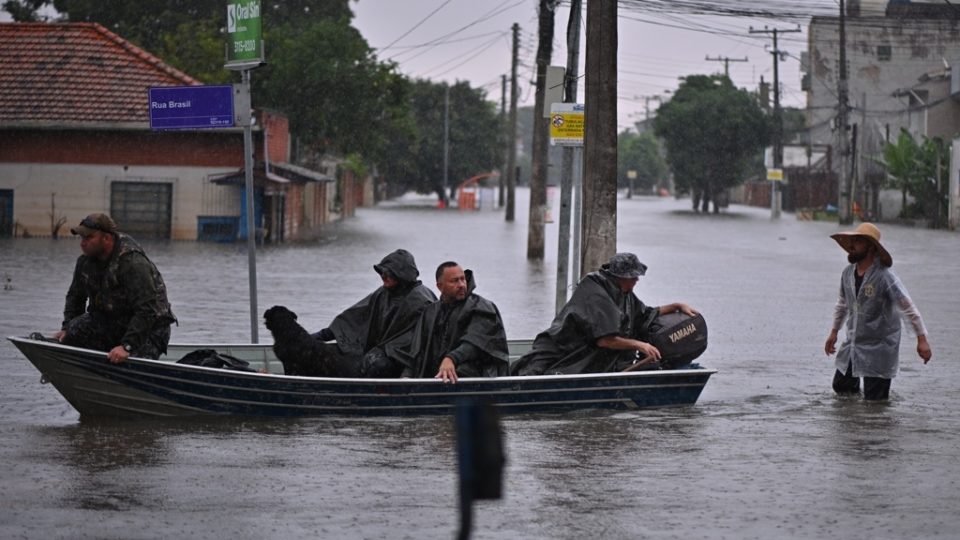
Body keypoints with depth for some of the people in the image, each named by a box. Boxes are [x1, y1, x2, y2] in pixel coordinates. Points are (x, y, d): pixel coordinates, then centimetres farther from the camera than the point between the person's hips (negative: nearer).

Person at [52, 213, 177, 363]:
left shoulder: (134, 263, -27)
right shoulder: (85, 261, -1)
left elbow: (146, 311, -32)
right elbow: (74, 297, 16)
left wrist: (127, 346, -38)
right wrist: (66, 329, 0)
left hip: (149, 327, -6)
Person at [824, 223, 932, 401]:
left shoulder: (885, 277, -20)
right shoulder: (848, 273, 0)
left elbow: (909, 308, -17)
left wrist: (922, 340, -19)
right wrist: (834, 332, 21)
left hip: (879, 348, -6)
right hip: (852, 344, 6)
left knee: (874, 400, -4)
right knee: (840, 387, 12)